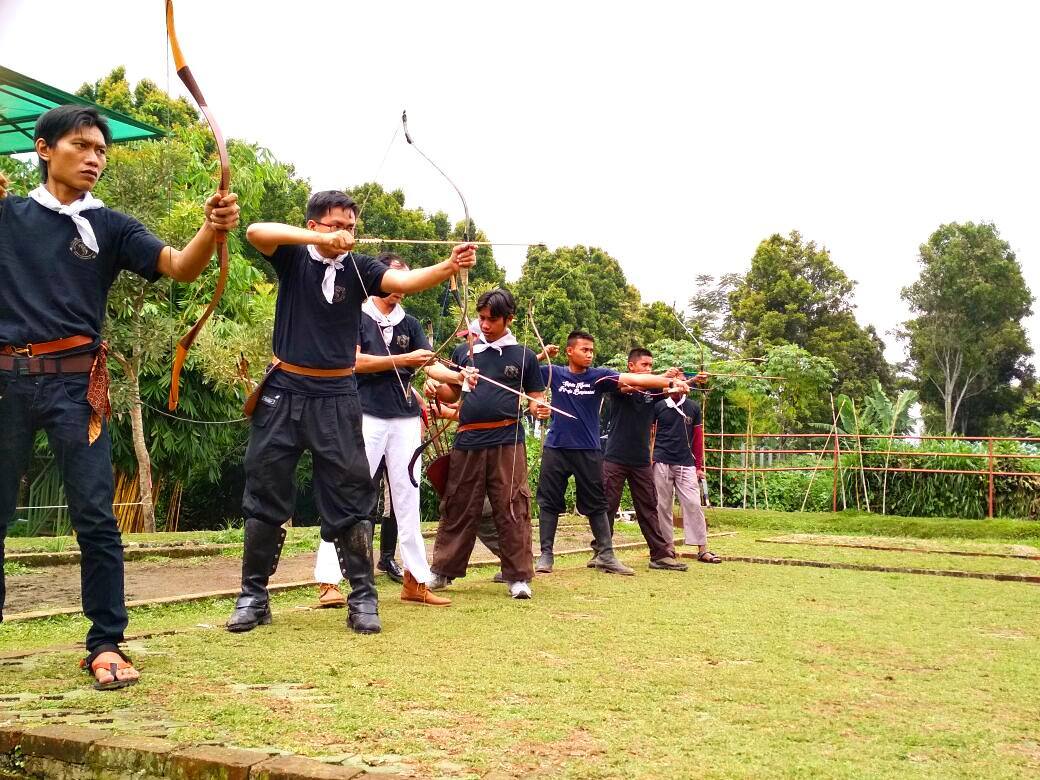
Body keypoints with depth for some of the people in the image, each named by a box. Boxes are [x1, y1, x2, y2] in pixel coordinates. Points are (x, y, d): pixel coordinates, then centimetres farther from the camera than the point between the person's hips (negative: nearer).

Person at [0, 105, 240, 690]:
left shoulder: (109, 226, 7)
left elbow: (181, 267, -5)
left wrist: (213, 230, -27)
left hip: (75, 379, -1)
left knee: (96, 518, -4)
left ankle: (106, 643, 3)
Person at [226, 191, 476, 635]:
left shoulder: (358, 268, 0)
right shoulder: (294, 258, -1)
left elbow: (405, 282, -17)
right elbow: (256, 232, -20)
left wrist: (450, 266, -36)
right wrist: (319, 241, -33)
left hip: (336, 399, 0)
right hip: (283, 392, 0)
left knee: (349, 499, 0)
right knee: (265, 498, 6)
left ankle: (363, 598, 7)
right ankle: (254, 596, 17)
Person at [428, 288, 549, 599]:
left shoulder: (523, 356, 8)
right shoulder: (463, 351, 13)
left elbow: (535, 398, 10)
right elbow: (451, 394, 18)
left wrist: (538, 408, -13)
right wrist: (436, 389, -3)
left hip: (507, 442, -2)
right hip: (467, 440, 2)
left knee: (512, 509, -3)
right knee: (458, 508, 7)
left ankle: (518, 577, 1)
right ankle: (443, 570, 16)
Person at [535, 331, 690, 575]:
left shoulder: (598, 376, 1)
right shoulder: (555, 374, 1)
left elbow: (634, 379, -9)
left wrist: (670, 382, -18)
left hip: (588, 451, 1)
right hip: (556, 448, -1)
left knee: (596, 505, 5)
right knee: (549, 503, 4)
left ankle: (605, 555, 10)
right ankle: (546, 555, 11)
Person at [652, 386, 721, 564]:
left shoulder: (693, 408, 8)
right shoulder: (658, 406, 4)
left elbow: (698, 437, 11)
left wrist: (699, 466, 7)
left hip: (686, 464, 1)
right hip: (662, 463, 0)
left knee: (693, 504, -6)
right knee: (662, 506, 2)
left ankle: (702, 549, -5)